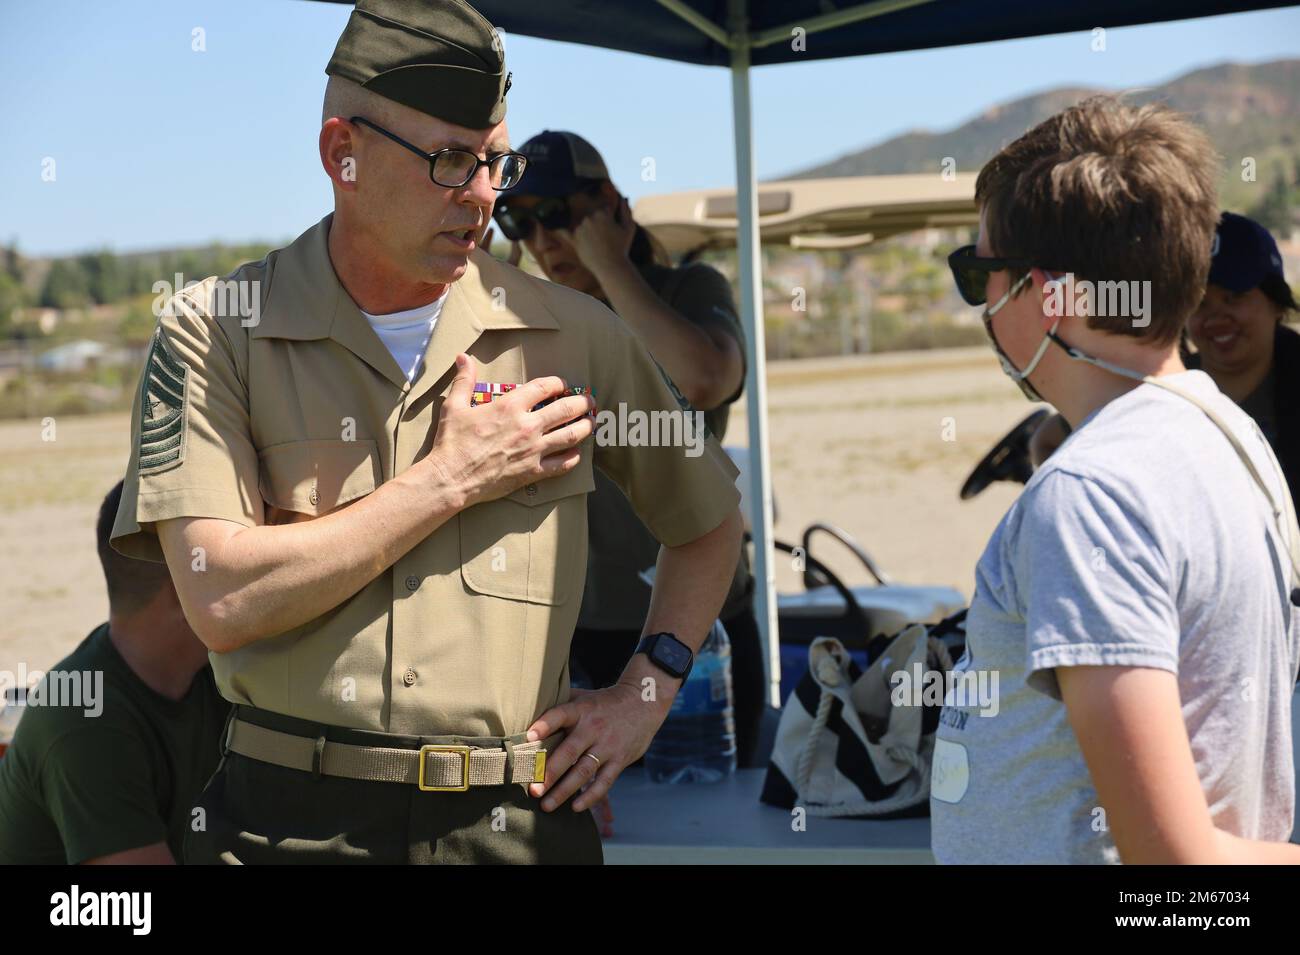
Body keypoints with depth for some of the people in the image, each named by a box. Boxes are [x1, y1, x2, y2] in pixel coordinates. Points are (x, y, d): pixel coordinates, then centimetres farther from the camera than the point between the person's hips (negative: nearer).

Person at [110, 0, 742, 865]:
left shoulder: (570, 334, 2)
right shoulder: (214, 333, -4)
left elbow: (709, 521, 16)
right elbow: (223, 601, -15)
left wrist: (648, 691, 3)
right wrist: (451, 480, -12)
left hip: (517, 821, 2)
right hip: (287, 821, -1)